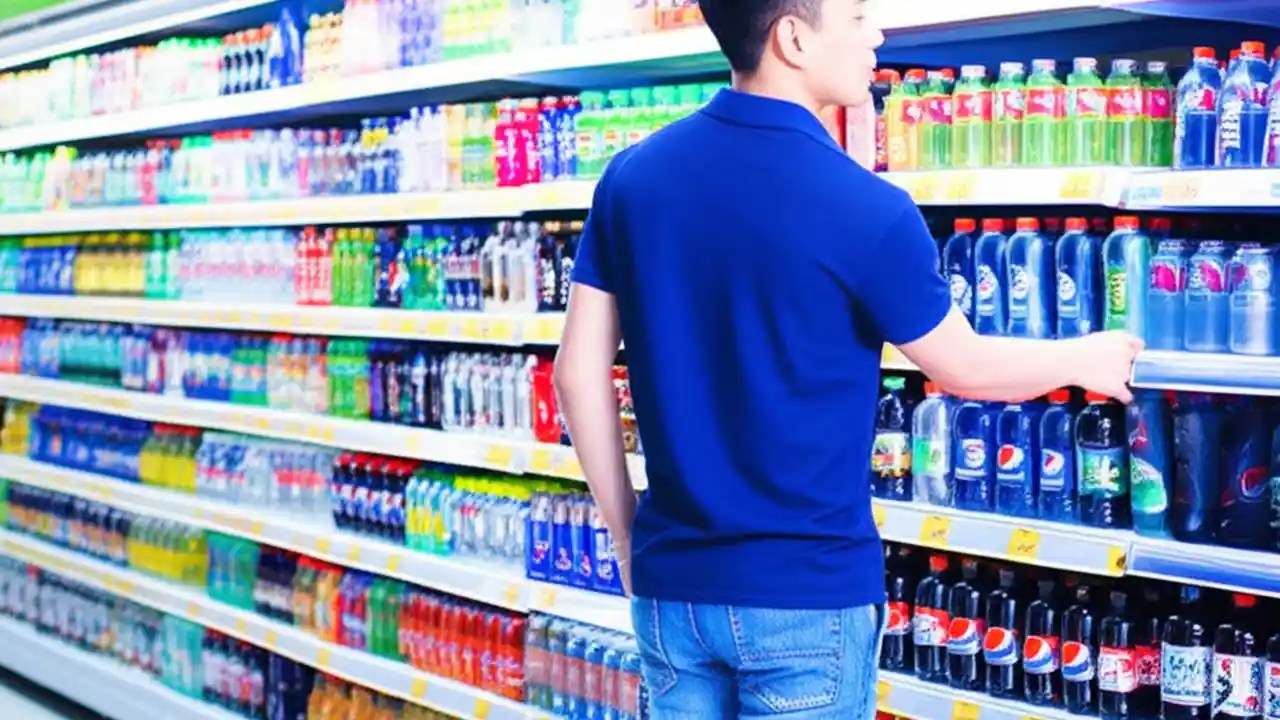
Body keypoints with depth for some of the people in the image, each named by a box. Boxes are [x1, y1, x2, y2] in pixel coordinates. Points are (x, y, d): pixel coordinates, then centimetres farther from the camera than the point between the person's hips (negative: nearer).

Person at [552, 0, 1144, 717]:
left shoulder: (632, 176, -1)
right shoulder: (861, 207, -16)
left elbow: (579, 370, 2)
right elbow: (965, 367, -2)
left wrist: (630, 538, 11)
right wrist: (1084, 359, 18)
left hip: (673, 583, 5)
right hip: (806, 594, -5)